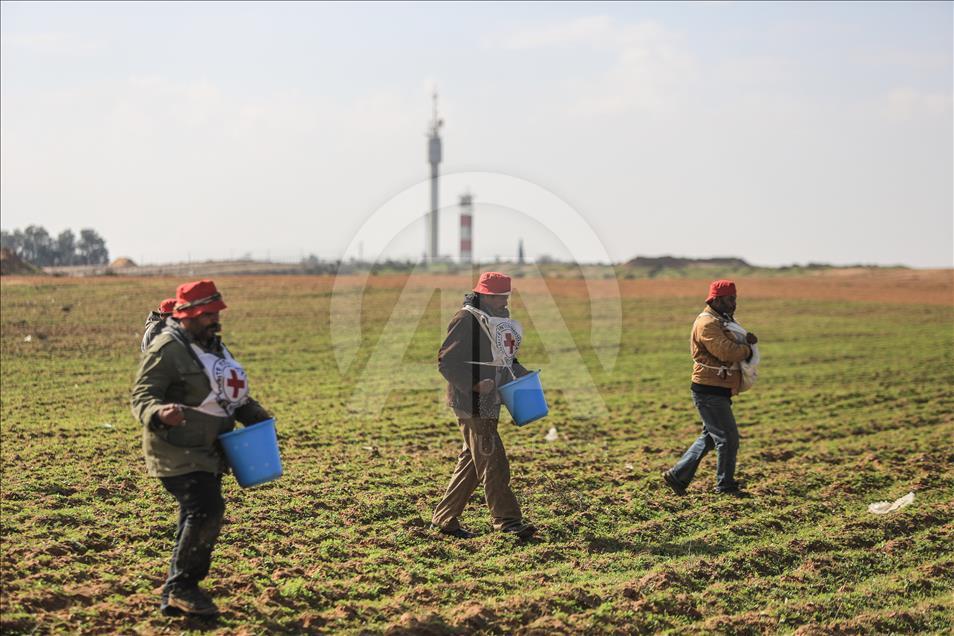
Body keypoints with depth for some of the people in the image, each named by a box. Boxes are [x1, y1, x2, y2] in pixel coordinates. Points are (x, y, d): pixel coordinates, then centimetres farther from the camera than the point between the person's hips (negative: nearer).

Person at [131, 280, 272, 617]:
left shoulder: (213, 344, 15)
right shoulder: (166, 349, -13)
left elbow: (233, 393, 25)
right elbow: (141, 397, -19)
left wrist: (257, 416, 8)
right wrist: (160, 413, -41)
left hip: (207, 451, 9)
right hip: (177, 453, -9)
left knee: (198, 519, 10)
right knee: (205, 510, -20)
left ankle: (175, 596, 20)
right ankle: (181, 586, -5)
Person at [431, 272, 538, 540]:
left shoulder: (500, 320, 15)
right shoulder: (466, 320, -13)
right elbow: (446, 362, -16)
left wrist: (522, 375, 8)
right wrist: (474, 383, -27)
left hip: (490, 403, 9)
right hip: (472, 404, -9)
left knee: (472, 461, 12)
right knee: (493, 461, -9)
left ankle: (445, 518, 19)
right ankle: (507, 520, -7)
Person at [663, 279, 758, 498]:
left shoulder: (722, 321, 17)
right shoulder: (707, 324, -18)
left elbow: (735, 344, 19)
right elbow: (727, 351, -29)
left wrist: (747, 340, -3)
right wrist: (747, 348, -11)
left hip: (717, 392, 11)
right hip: (709, 392, -11)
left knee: (709, 438, 16)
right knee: (728, 438, -3)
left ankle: (677, 475, 20)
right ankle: (725, 485, 9)